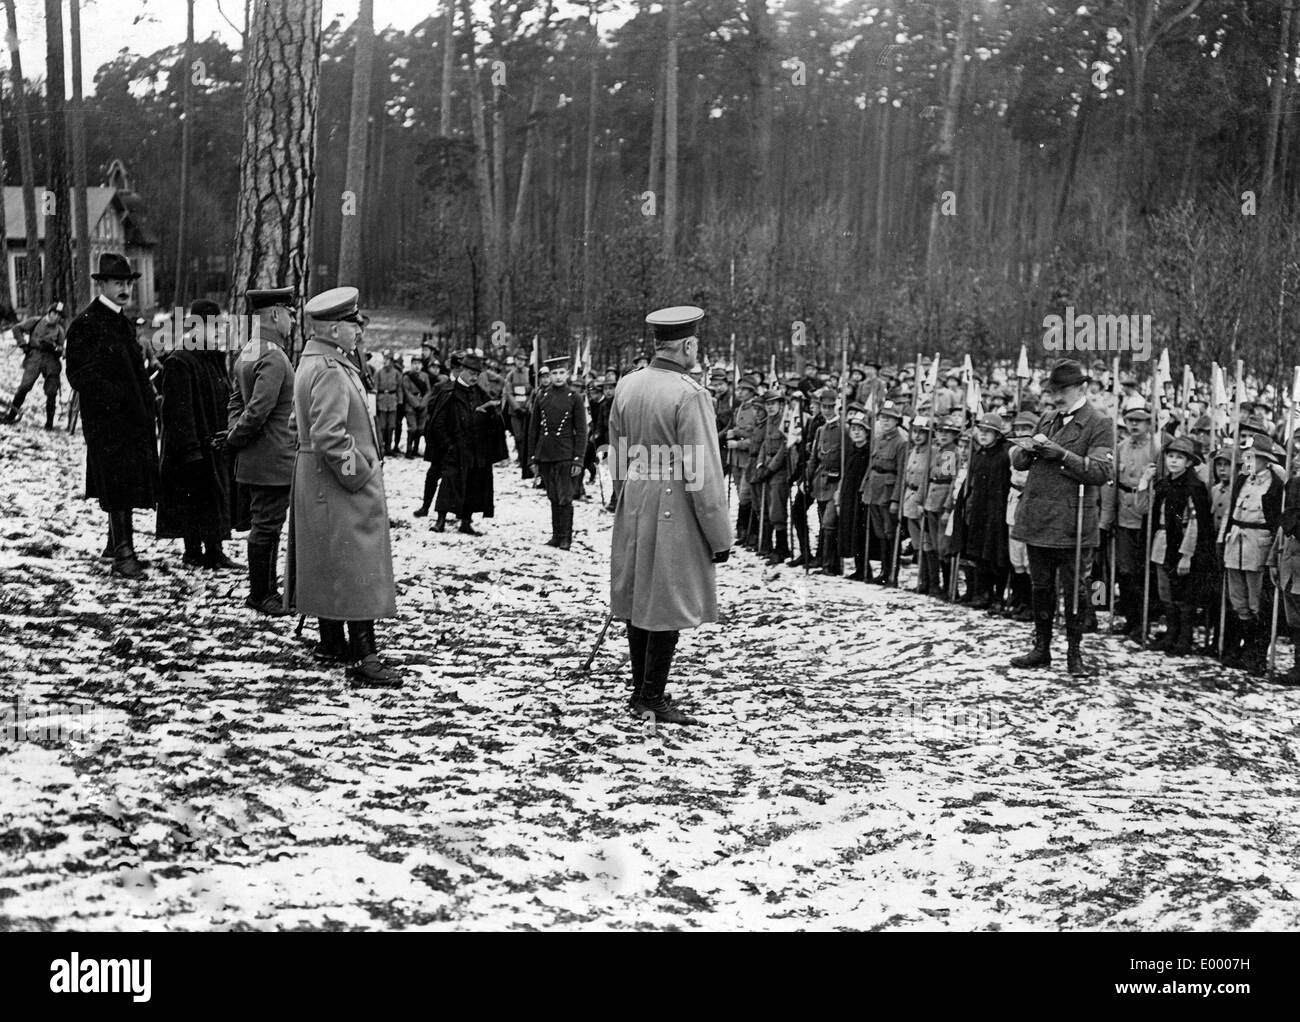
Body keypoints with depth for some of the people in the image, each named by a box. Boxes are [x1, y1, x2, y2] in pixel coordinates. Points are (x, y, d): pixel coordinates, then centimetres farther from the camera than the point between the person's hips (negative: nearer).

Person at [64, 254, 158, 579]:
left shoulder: (123, 323, 17)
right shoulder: (85, 325, -11)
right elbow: (79, 376, -17)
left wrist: (150, 399, 9)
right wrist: (119, 399, -21)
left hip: (134, 420, 9)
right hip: (107, 422, -8)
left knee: (127, 486, 14)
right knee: (119, 488, -7)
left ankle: (118, 543, 27)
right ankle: (122, 554, -3)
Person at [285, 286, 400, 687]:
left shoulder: (314, 360, 13)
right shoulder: (331, 371, -21)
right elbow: (329, 435, -28)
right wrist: (359, 473, -18)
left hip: (318, 483, 11)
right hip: (341, 484, -11)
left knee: (330, 564, 18)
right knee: (357, 567, -9)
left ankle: (332, 641, 29)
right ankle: (363, 659, -9)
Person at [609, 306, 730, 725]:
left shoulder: (626, 386, 4)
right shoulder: (690, 395, -17)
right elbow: (702, 472, -17)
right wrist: (719, 535, -11)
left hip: (633, 507, 7)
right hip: (675, 511, -7)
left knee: (639, 599, 14)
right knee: (668, 606, 1)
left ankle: (643, 690, 25)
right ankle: (652, 699, 6)